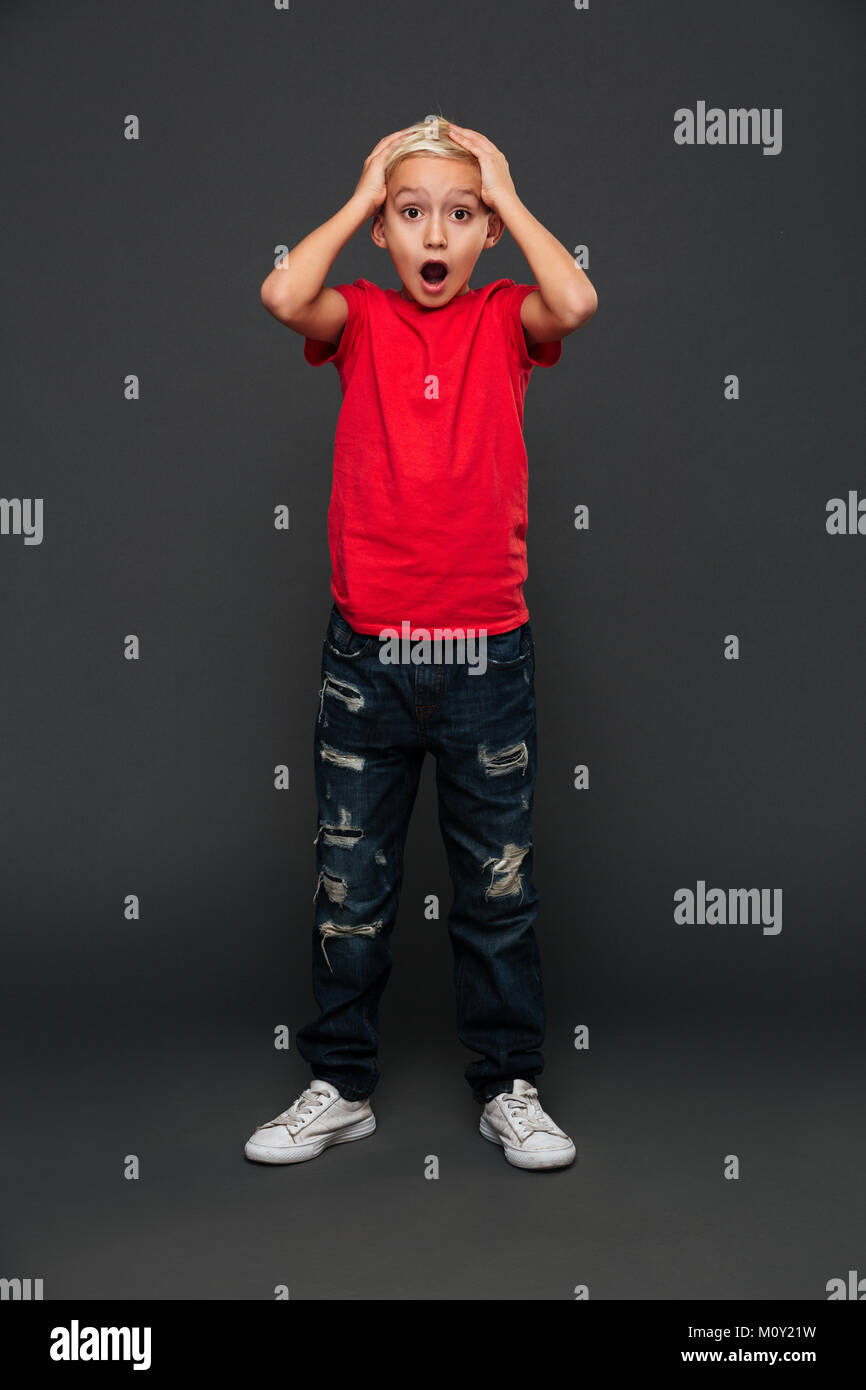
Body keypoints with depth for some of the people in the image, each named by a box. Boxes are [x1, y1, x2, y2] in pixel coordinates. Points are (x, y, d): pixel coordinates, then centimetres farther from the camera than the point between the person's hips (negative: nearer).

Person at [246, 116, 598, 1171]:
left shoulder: (506, 320, 4)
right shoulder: (359, 318, 4)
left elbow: (576, 303, -18)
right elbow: (283, 294, -17)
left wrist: (506, 195, -5)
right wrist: (360, 195, -4)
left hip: (487, 649, 0)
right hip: (367, 649, 1)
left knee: (498, 885, 11)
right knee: (350, 885, 11)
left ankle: (509, 1087, 28)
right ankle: (340, 1085, 29)